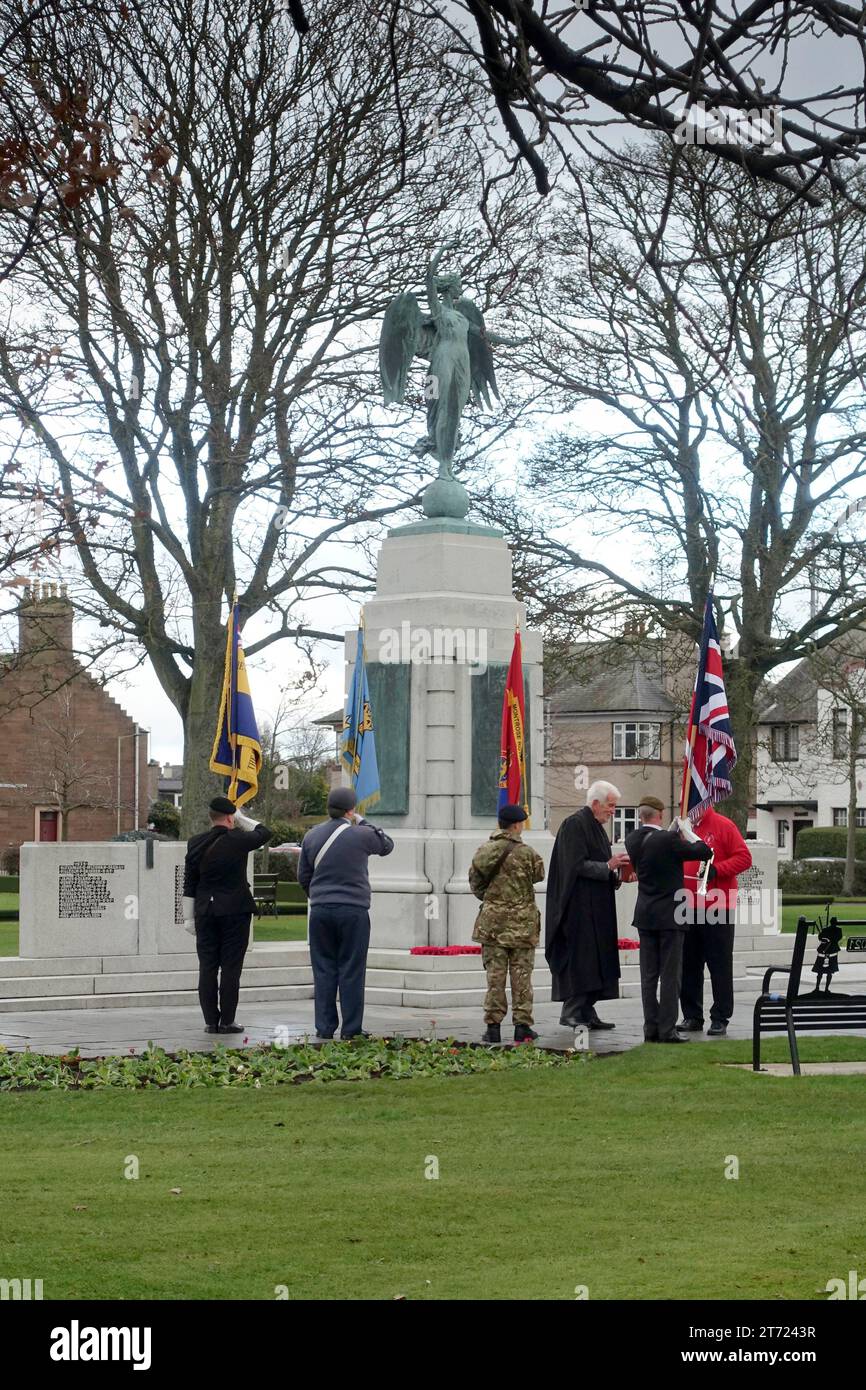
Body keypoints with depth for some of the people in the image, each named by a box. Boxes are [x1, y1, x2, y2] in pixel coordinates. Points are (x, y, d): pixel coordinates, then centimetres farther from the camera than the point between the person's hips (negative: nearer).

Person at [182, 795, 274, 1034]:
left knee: (207, 967, 6)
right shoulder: (238, 840, -8)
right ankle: (227, 1021, 0)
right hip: (235, 911, -3)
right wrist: (242, 820, 14)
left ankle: (210, 1021, 7)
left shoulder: (196, 843, 3)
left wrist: (189, 917, 10)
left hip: (205, 912, 3)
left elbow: (189, 884, 5)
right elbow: (265, 833, 10)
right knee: (231, 967, 0)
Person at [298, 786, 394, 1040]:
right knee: (351, 970, 1)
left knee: (324, 969, 8)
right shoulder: (361, 835, -7)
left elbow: (303, 876, 13)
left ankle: (324, 1027, 7)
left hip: (320, 911, 3)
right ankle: (351, 1028, 2)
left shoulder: (312, 836, 6)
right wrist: (364, 823, 21)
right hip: (353, 910, -3)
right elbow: (387, 845, 14)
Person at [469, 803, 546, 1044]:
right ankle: (522, 1026, 6)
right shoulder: (526, 853, -10)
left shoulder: (483, 851, 0)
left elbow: (475, 883, 6)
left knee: (495, 975, 6)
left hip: (492, 922, 2)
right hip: (522, 923, -2)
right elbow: (538, 875, 7)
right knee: (521, 975, 5)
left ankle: (493, 1026, 5)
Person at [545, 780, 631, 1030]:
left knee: (596, 959, 8)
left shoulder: (596, 827, 18)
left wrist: (615, 871, 5)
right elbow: (577, 865, -19)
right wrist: (608, 867, -19)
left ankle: (587, 1011, 11)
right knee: (580, 958, -10)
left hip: (596, 908, 10)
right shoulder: (575, 825, -12)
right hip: (579, 907, -10)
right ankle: (571, 1012, -7)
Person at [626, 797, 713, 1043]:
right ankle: (667, 1030, -4)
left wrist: (673, 832, 17)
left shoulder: (632, 840, 1)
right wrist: (687, 831, 2)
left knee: (649, 975, 8)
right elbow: (704, 852, -11)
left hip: (645, 915, 6)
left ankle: (650, 1029, 9)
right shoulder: (667, 840, -18)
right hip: (669, 916, -6)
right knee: (670, 975, -2)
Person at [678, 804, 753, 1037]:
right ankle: (692, 1016, 15)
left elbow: (744, 858, -9)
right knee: (688, 966, 7)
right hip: (686, 910, 5)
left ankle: (720, 1019, 4)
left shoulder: (723, 826, -4)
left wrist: (717, 869, -20)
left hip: (717, 910, -5)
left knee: (720, 966, 0)